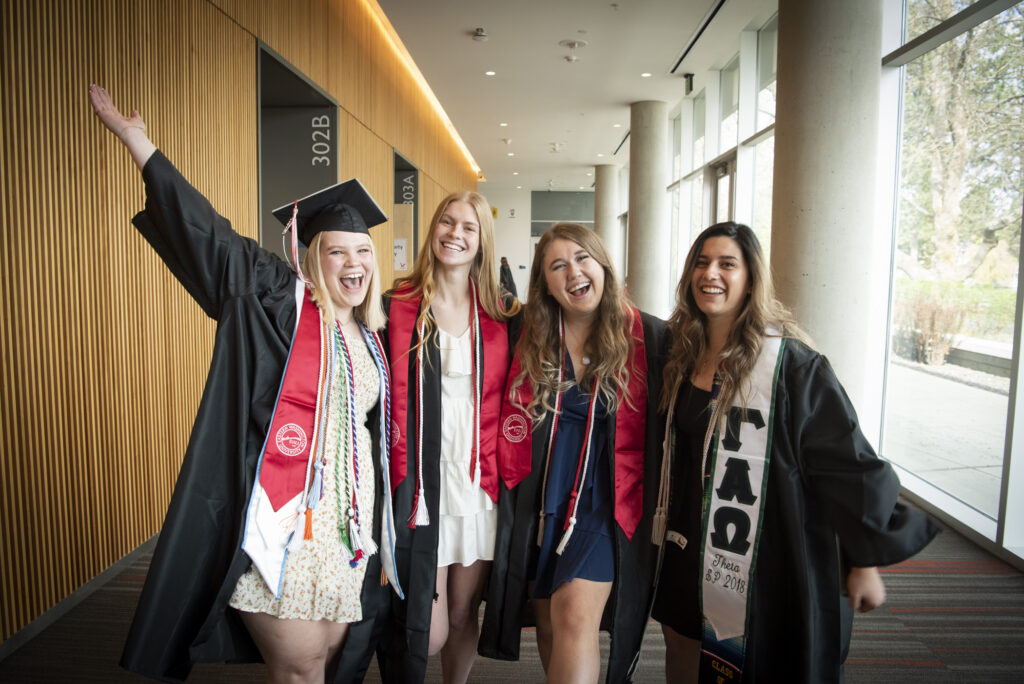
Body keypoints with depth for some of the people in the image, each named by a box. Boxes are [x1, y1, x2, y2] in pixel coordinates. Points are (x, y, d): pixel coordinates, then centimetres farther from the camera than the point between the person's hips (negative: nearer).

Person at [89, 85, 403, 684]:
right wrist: (137, 140, -13)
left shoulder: (370, 338, 13)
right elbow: (207, 233, -10)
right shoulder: (279, 303, -4)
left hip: (349, 519, 6)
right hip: (284, 517, -5)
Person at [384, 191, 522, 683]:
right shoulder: (397, 307, 1)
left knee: (464, 617, 13)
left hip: (479, 488, 2)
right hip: (420, 486, -2)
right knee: (428, 633, 1)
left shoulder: (503, 315, 5)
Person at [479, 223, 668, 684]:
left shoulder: (647, 336, -6)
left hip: (605, 501, -3)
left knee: (575, 617, -14)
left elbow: (661, 429, -1)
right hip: (539, 500, 3)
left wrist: (654, 506, -3)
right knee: (548, 621, 14)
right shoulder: (528, 336, 0)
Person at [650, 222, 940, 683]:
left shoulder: (792, 365, -18)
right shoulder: (682, 353, 1)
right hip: (686, 559, 6)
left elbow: (848, 464, -15)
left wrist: (865, 563, -10)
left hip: (766, 570, -6)